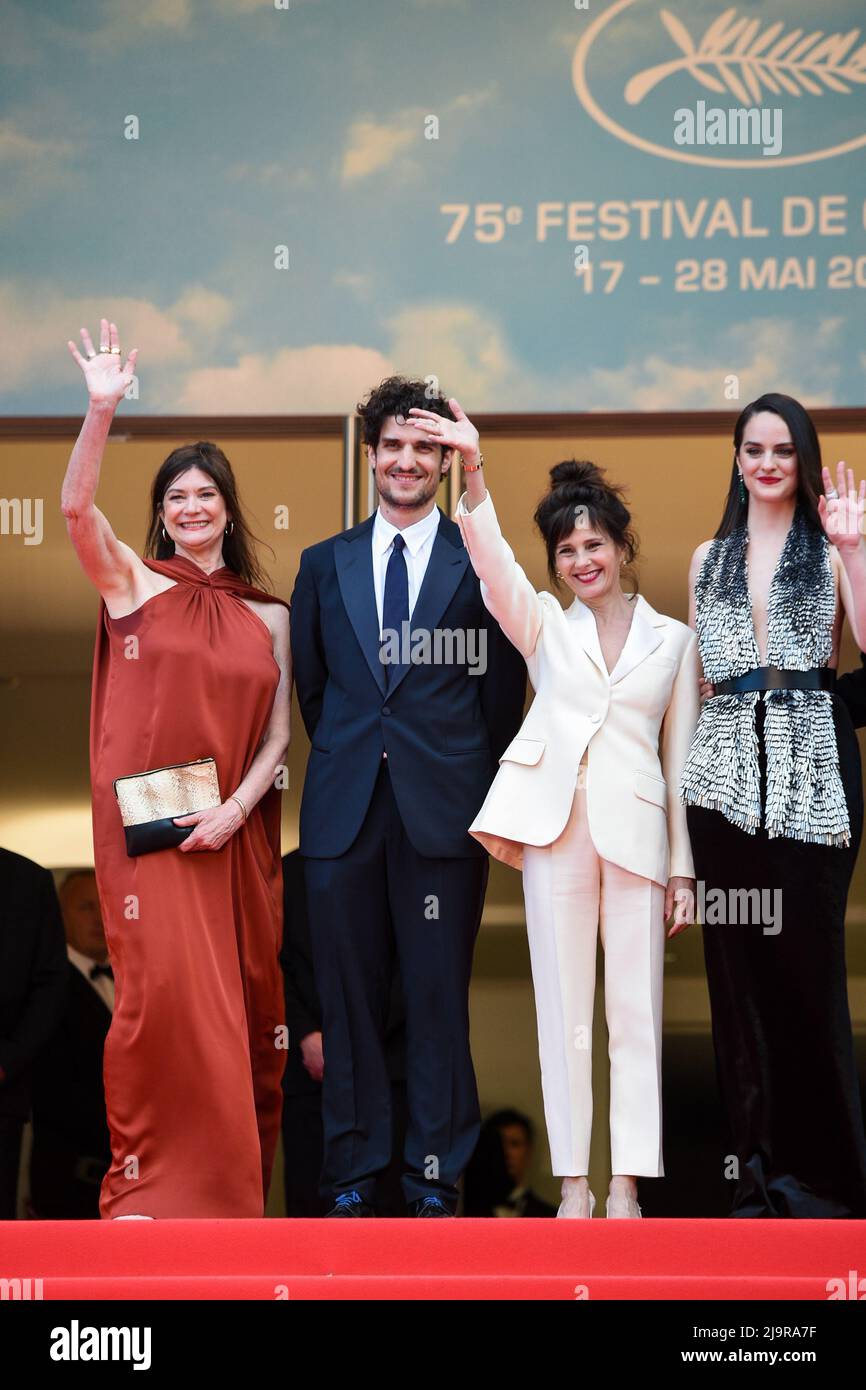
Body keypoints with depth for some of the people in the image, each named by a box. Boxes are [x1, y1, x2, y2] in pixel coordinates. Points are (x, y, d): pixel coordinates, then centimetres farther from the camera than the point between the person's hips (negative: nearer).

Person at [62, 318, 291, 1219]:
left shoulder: (269, 617, 12)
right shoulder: (131, 584, 6)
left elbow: (277, 736, 6)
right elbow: (76, 508, -11)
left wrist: (237, 807, -10)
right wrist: (102, 410, -22)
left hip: (233, 832, 3)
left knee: (240, 1000, 5)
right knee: (163, 991, -12)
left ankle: (232, 1178, 16)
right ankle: (147, 1179, -3)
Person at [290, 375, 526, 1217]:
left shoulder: (482, 564, 4)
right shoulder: (323, 565, 12)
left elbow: (503, 689, 8)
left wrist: (467, 776, 9)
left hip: (443, 809, -2)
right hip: (344, 809, 2)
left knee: (439, 998, 1)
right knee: (348, 994, 4)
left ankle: (436, 1179, 10)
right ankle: (353, 1174, 13)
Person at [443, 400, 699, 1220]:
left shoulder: (673, 640, 12)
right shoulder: (545, 628, 12)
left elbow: (681, 758, 11)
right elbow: (493, 562, -6)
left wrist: (683, 866, 7)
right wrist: (474, 475, -22)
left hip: (637, 830, 0)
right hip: (555, 826, 0)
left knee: (636, 1010, -2)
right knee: (563, 1010, 1)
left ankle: (627, 1185, 2)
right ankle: (573, 1184, 5)